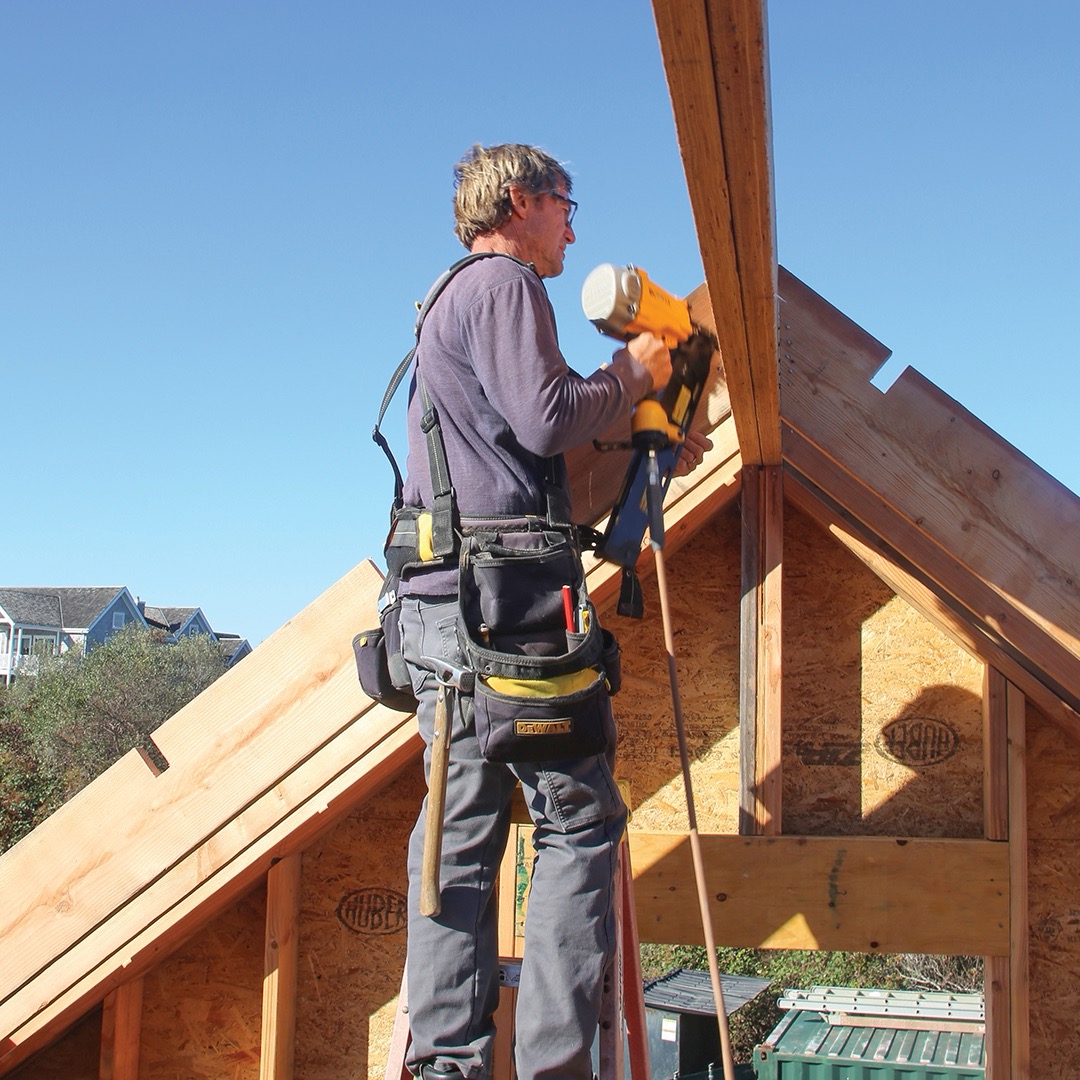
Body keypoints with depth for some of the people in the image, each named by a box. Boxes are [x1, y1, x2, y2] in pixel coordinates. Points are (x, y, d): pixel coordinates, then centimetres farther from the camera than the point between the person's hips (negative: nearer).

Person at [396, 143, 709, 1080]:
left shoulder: (452, 300, 28)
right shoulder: (505, 284, -4)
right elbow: (549, 417, -17)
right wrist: (633, 374, 0)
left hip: (436, 599, 10)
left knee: (462, 828, 7)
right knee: (578, 819, -4)